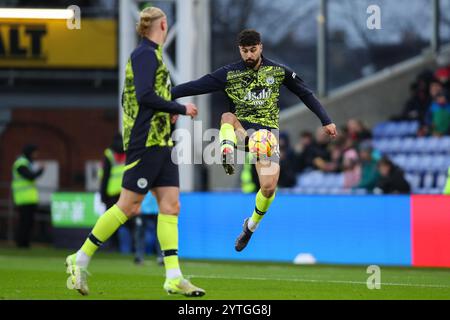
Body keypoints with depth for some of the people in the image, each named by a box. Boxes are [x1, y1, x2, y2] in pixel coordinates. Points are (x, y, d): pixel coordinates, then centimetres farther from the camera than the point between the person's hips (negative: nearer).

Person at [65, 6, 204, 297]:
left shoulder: (152, 54, 18)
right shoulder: (145, 54, -10)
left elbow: (129, 99, 22)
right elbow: (145, 95, -22)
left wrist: (167, 111, 14)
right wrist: (181, 109, -13)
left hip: (162, 142, 10)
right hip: (146, 141, -10)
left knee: (170, 205, 2)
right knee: (129, 206, -7)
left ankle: (174, 278, -2)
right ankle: (80, 260, 2)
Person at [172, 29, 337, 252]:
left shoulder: (278, 71, 5)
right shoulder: (229, 74, 0)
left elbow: (305, 93, 13)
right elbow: (196, 86, -5)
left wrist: (326, 121, 11)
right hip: (241, 129, 0)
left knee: (269, 187, -14)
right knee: (227, 117, -34)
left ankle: (251, 225, 13)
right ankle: (227, 151, -62)